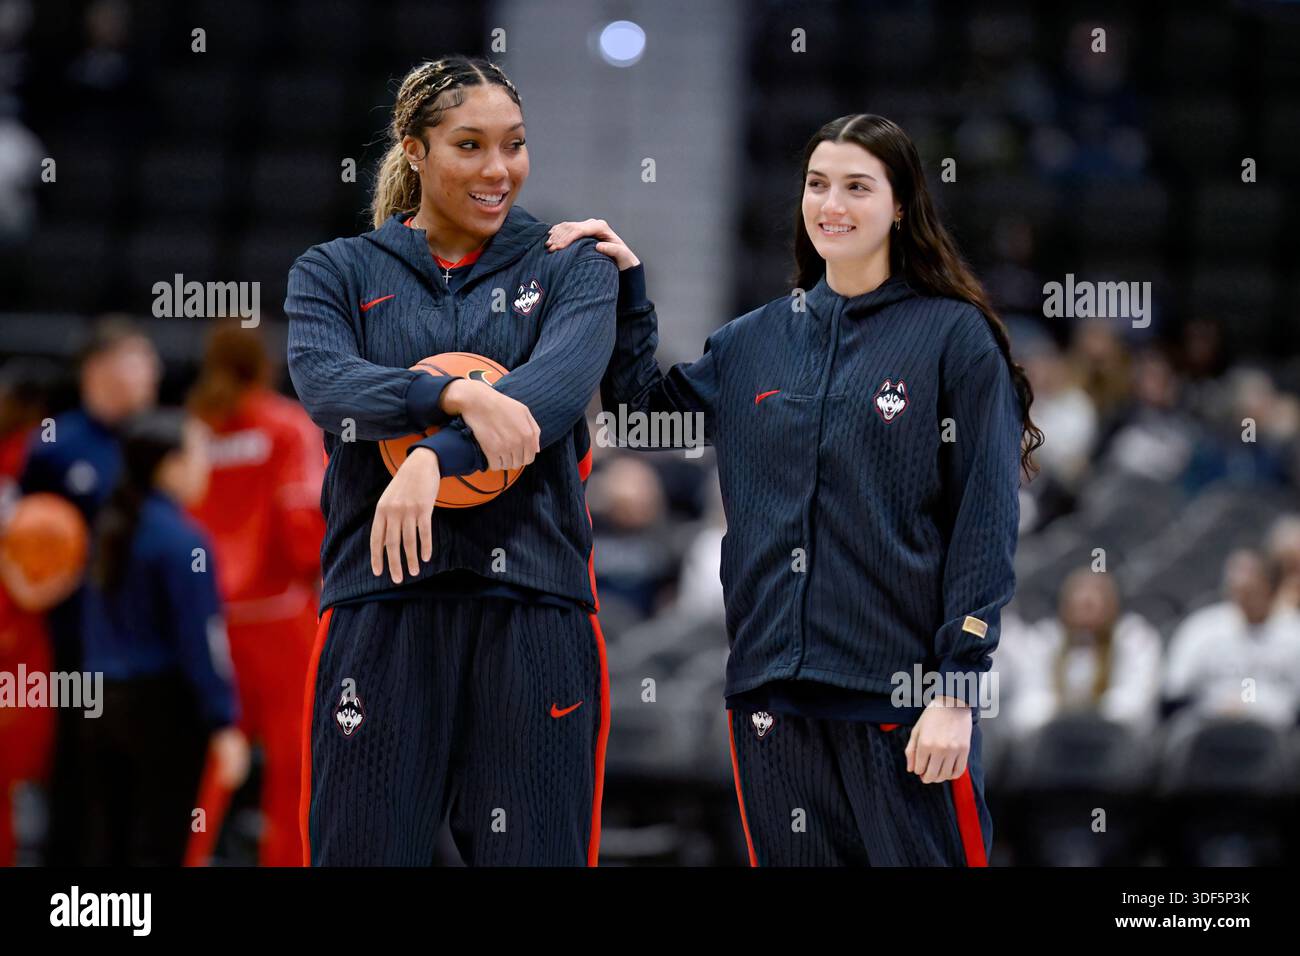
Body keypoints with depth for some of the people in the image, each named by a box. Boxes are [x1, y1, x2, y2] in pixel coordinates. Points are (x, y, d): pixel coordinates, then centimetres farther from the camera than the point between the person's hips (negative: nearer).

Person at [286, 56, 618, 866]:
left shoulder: (571, 271, 11)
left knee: (537, 846, -2)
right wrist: (459, 396, -27)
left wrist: (436, 459, -26)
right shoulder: (336, 273, 11)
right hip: (383, 597, 0)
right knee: (365, 846, -2)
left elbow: (560, 383, -9)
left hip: (532, 600, 0)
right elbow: (326, 382, -9)